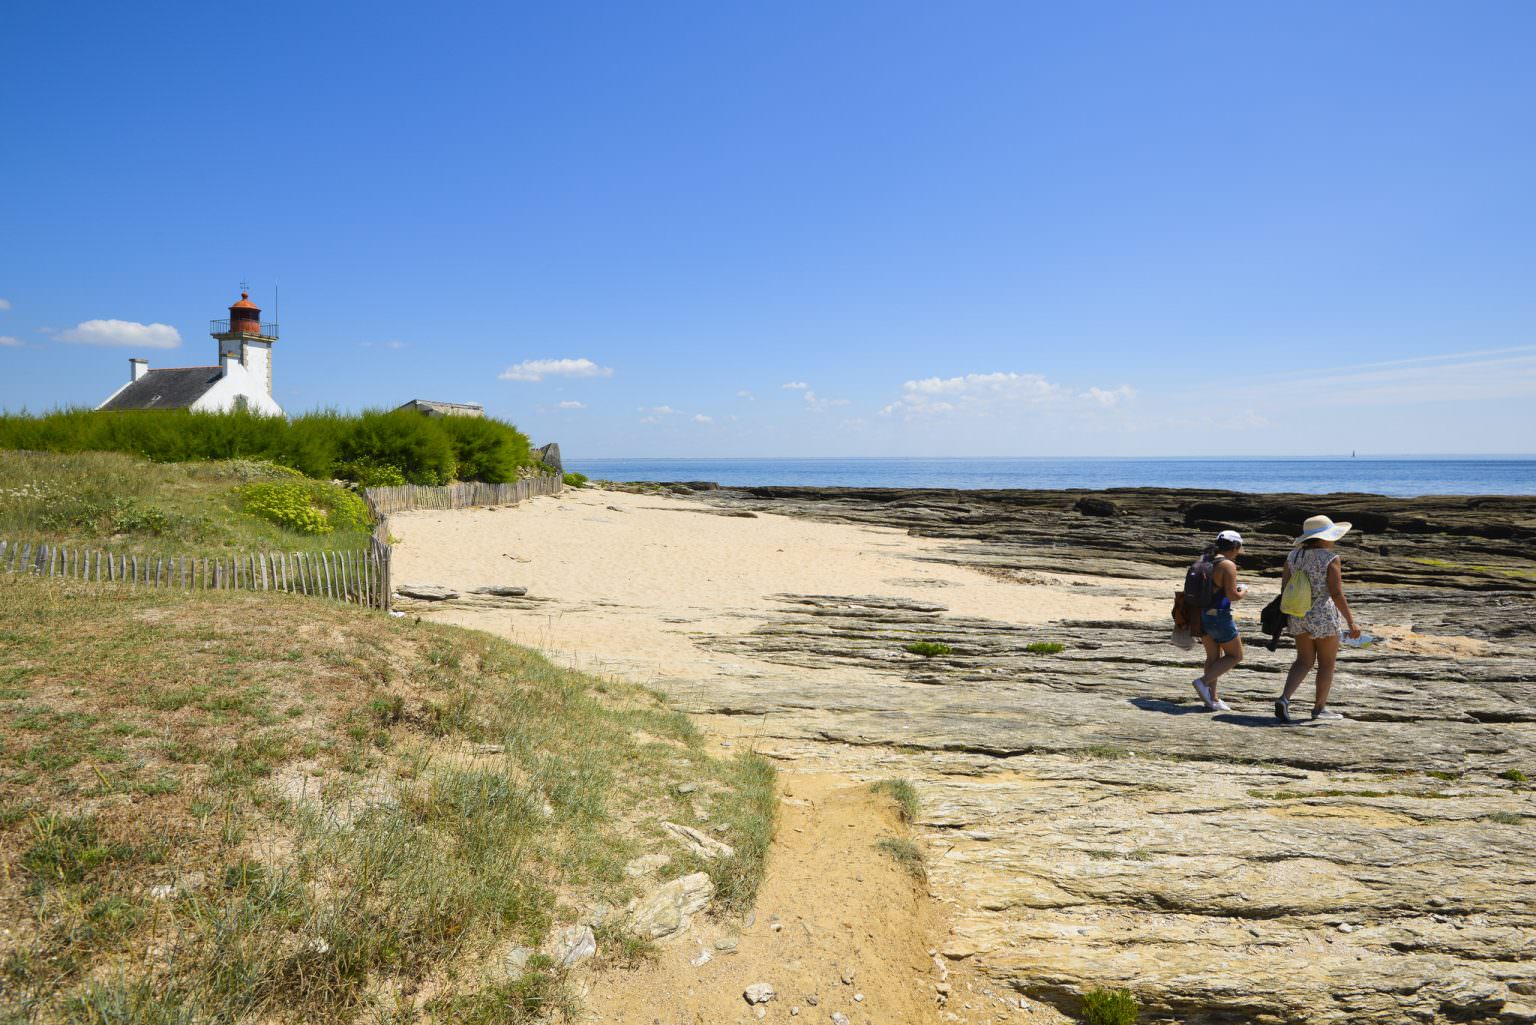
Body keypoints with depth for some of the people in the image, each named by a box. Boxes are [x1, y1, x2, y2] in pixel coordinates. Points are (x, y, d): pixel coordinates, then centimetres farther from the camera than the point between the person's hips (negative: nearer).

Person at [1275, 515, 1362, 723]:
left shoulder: (1294, 555, 3)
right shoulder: (1330, 559, -13)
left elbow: (1284, 587, 5)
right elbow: (1337, 594, -17)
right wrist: (1351, 622, -11)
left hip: (1299, 616, 5)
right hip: (1325, 617, -5)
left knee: (1304, 662, 12)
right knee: (1327, 663, 11)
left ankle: (1284, 699, -6)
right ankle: (1319, 708, 19)